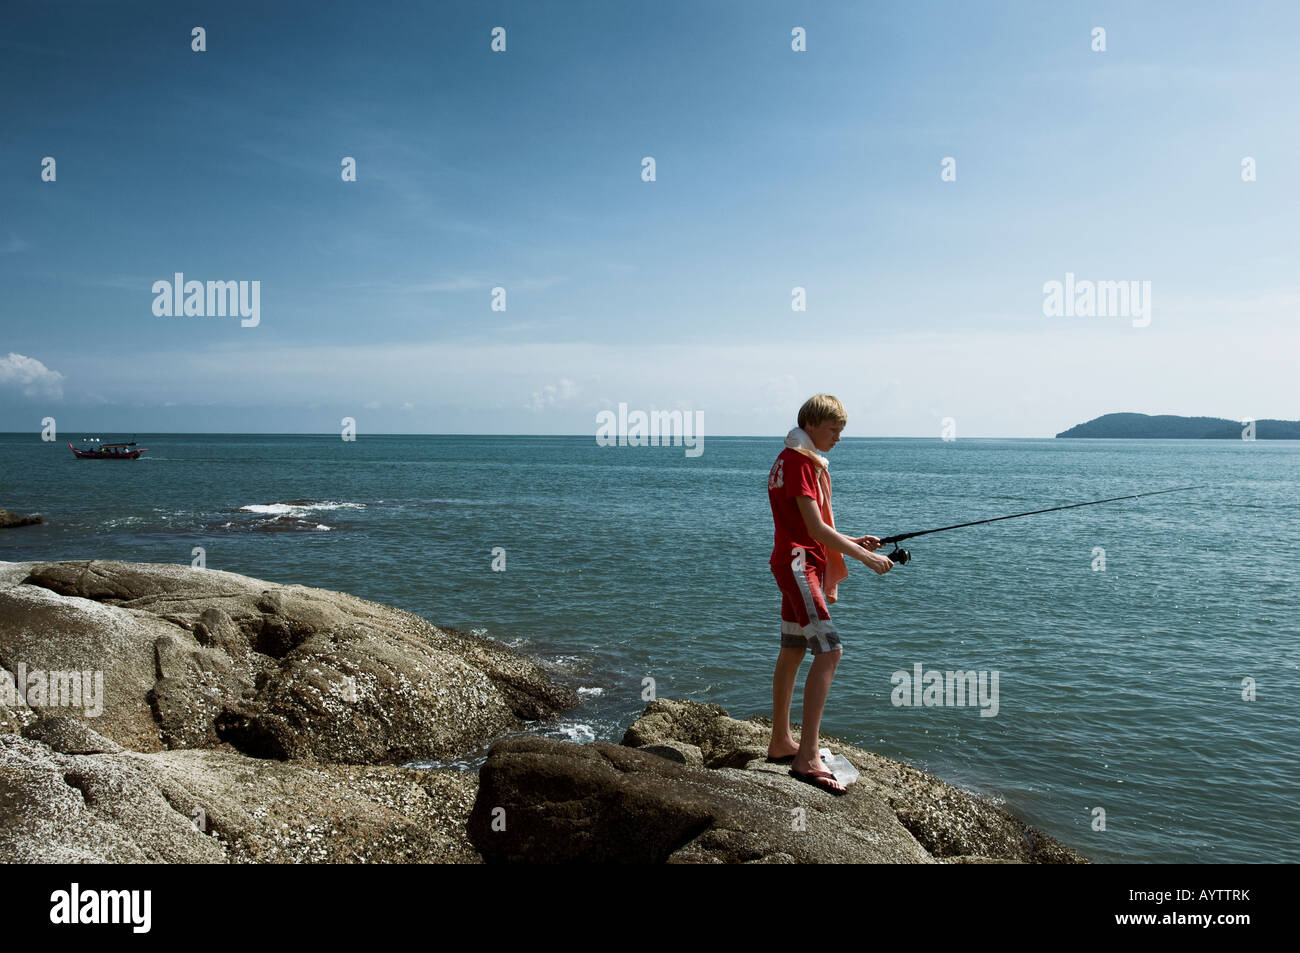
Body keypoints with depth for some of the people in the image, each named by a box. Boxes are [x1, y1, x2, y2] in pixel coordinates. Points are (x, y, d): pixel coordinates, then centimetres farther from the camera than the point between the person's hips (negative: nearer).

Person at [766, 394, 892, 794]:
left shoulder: (803, 460, 19)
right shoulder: (797, 460, -13)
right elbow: (815, 527, -19)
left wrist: (853, 541, 11)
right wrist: (865, 557, -17)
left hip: (803, 564, 11)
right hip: (798, 563, -11)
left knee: (792, 652, 14)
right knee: (829, 649, -18)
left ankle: (781, 743, 23)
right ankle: (807, 759, -21)